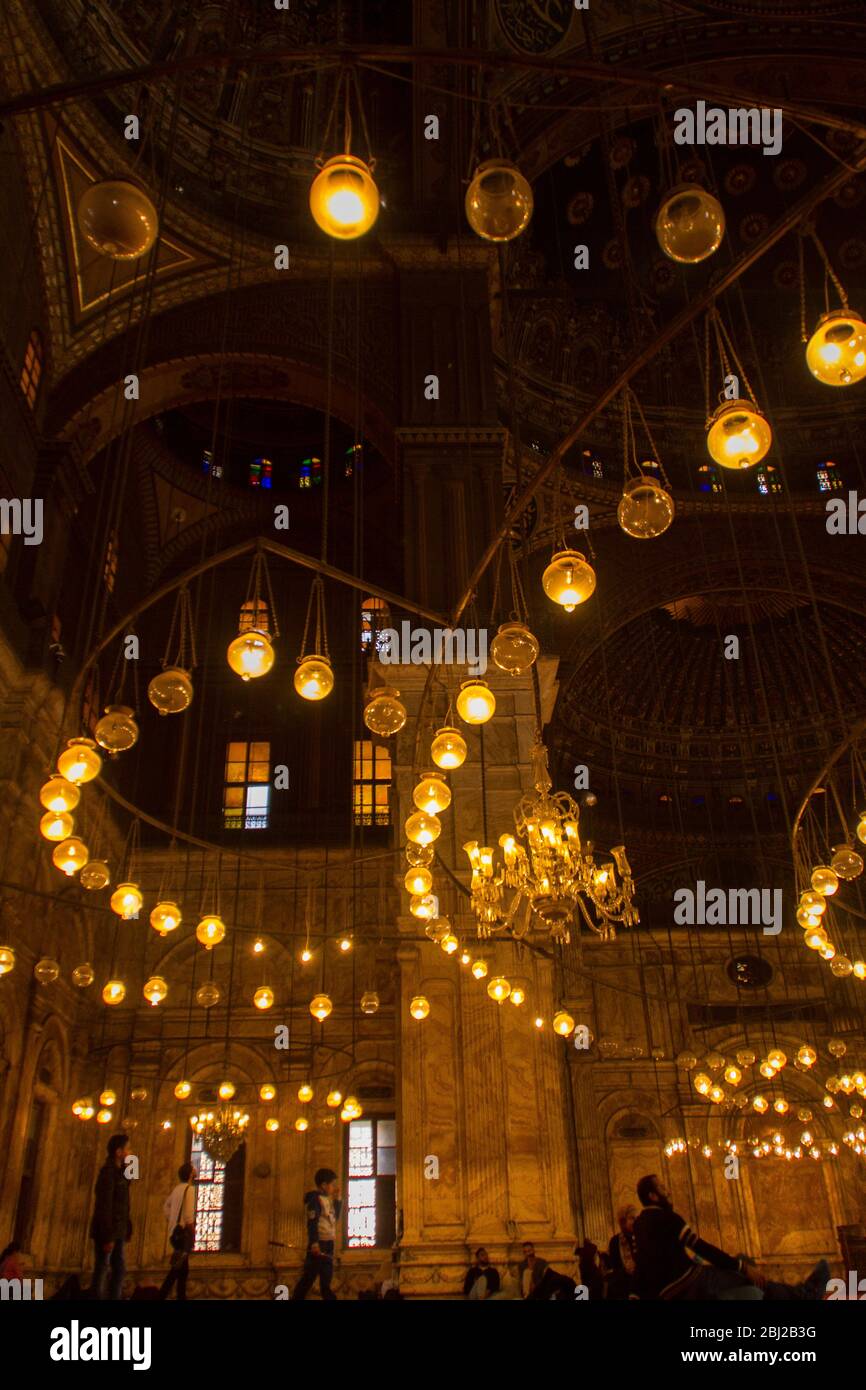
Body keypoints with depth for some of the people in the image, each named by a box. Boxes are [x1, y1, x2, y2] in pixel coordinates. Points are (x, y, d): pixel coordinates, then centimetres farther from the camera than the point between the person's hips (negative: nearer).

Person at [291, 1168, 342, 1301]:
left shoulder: (326, 1199, 18)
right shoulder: (315, 1198, -10)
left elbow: (335, 1217, 23)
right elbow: (312, 1221, -21)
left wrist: (337, 1200, 15)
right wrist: (314, 1242, -30)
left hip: (328, 1243, 9)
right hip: (319, 1243, -9)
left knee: (326, 1278, 10)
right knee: (309, 1277, -10)